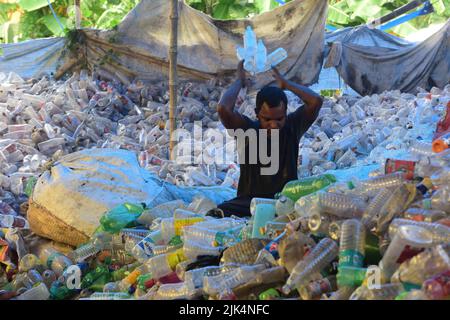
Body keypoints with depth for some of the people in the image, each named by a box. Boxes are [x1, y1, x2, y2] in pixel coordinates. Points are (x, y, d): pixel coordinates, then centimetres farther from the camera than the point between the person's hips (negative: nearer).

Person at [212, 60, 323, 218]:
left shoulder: (292, 128, 3)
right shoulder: (246, 130, -2)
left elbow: (316, 101, -10)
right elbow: (223, 109, -20)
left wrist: (285, 83, 3)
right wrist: (240, 81, -2)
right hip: (249, 203, -1)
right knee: (217, 214, -30)